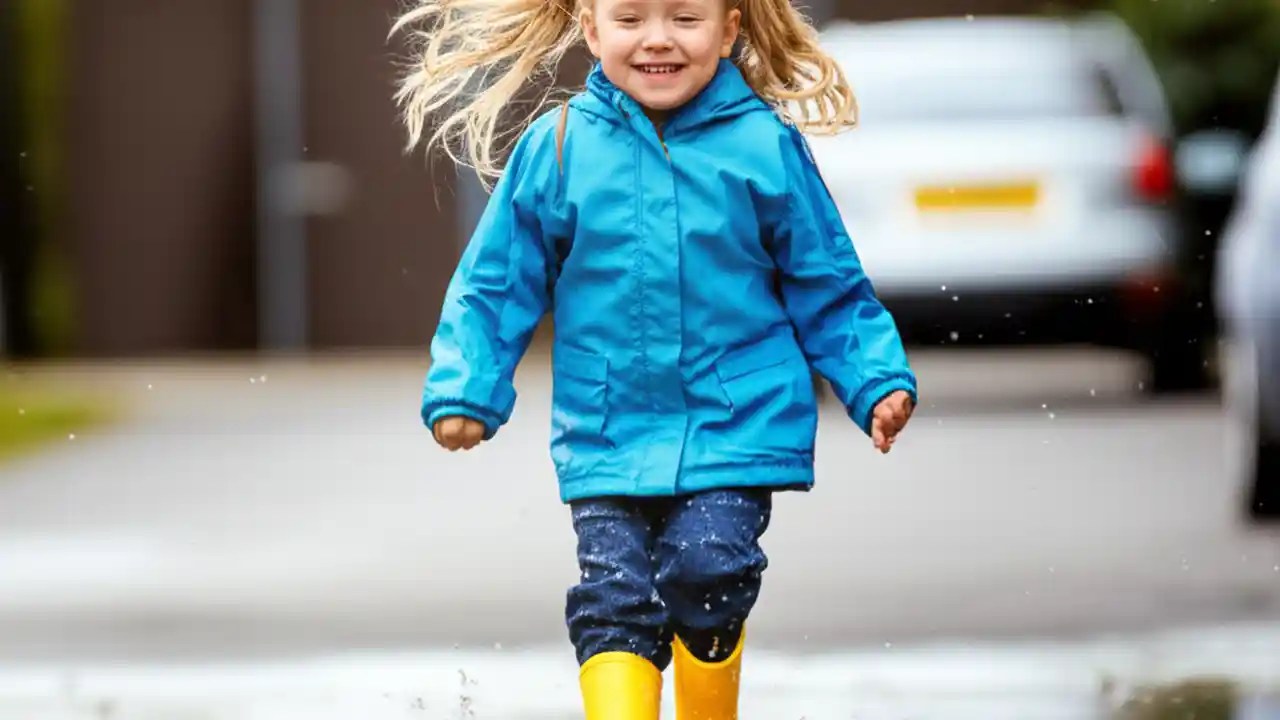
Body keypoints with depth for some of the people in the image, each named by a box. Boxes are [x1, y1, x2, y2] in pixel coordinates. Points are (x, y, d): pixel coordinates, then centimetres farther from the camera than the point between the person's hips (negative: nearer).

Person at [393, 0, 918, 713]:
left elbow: (829, 288, 7)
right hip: (607, 433, 1)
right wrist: (464, 391, 0)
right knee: (615, 599, -7)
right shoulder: (557, 146, -1)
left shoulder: (766, 145, -2)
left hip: (737, 423, -1)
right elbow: (497, 283, 7)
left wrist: (880, 382, -1)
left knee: (706, 568, -13)